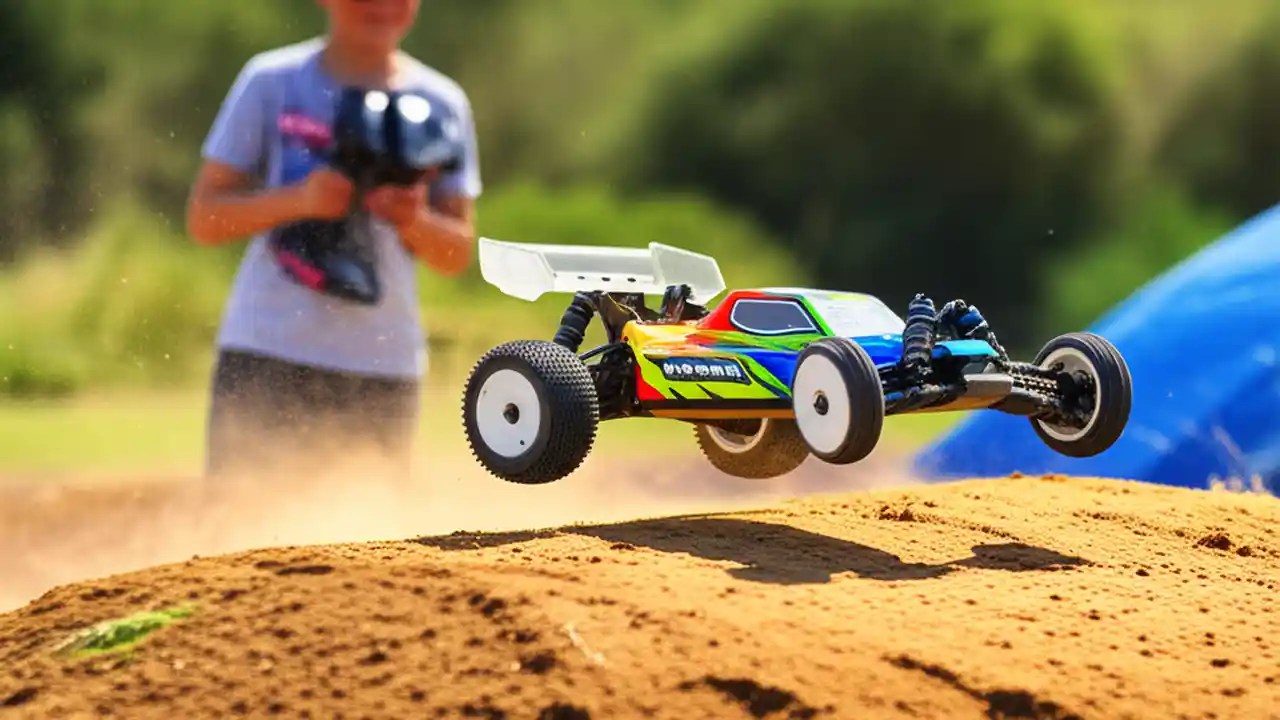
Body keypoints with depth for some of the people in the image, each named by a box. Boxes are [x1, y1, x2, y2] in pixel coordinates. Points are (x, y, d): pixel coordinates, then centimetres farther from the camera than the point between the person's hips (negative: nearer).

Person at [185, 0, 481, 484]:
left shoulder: (441, 104, 6)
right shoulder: (271, 82, 2)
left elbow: (457, 256, 9)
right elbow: (203, 219, 0)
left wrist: (414, 220, -13)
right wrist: (299, 199, -15)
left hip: (385, 365, 2)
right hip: (265, 358, -2)